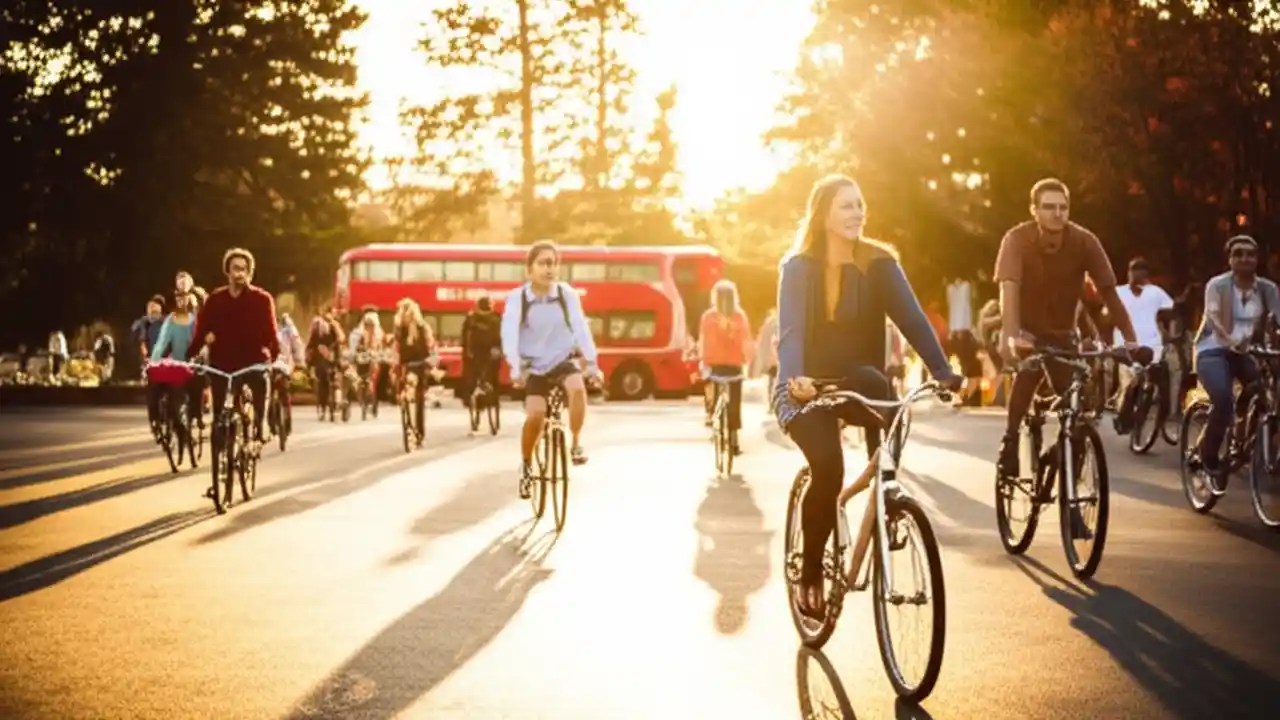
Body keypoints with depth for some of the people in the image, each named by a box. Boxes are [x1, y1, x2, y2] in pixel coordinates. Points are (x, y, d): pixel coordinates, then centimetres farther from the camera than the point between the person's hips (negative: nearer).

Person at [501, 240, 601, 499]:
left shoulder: (567, 294, -8)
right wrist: (515, 368, -34)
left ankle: (576, 444, -14)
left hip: (562, 361, 1)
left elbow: (581, 328, -13)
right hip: (534, 367, -1)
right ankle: (526, 466, 4)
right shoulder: (517, 297, -12)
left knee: (577, 387, -32)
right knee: (536, 414, -20)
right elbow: (509, 334, -20)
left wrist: (591, 362, -24)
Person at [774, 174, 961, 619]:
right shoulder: (799, 268, -11)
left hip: (857, 385, 2)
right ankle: (810, 577, -8)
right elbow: (791, 331, -24)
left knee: (871, 381, -36)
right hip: (808, 389, -2)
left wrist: (944, 373, -29)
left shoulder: (879, 263, -5)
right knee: (827, 468, -28)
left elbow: (912, 319, -15)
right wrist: (795, 379, -44)